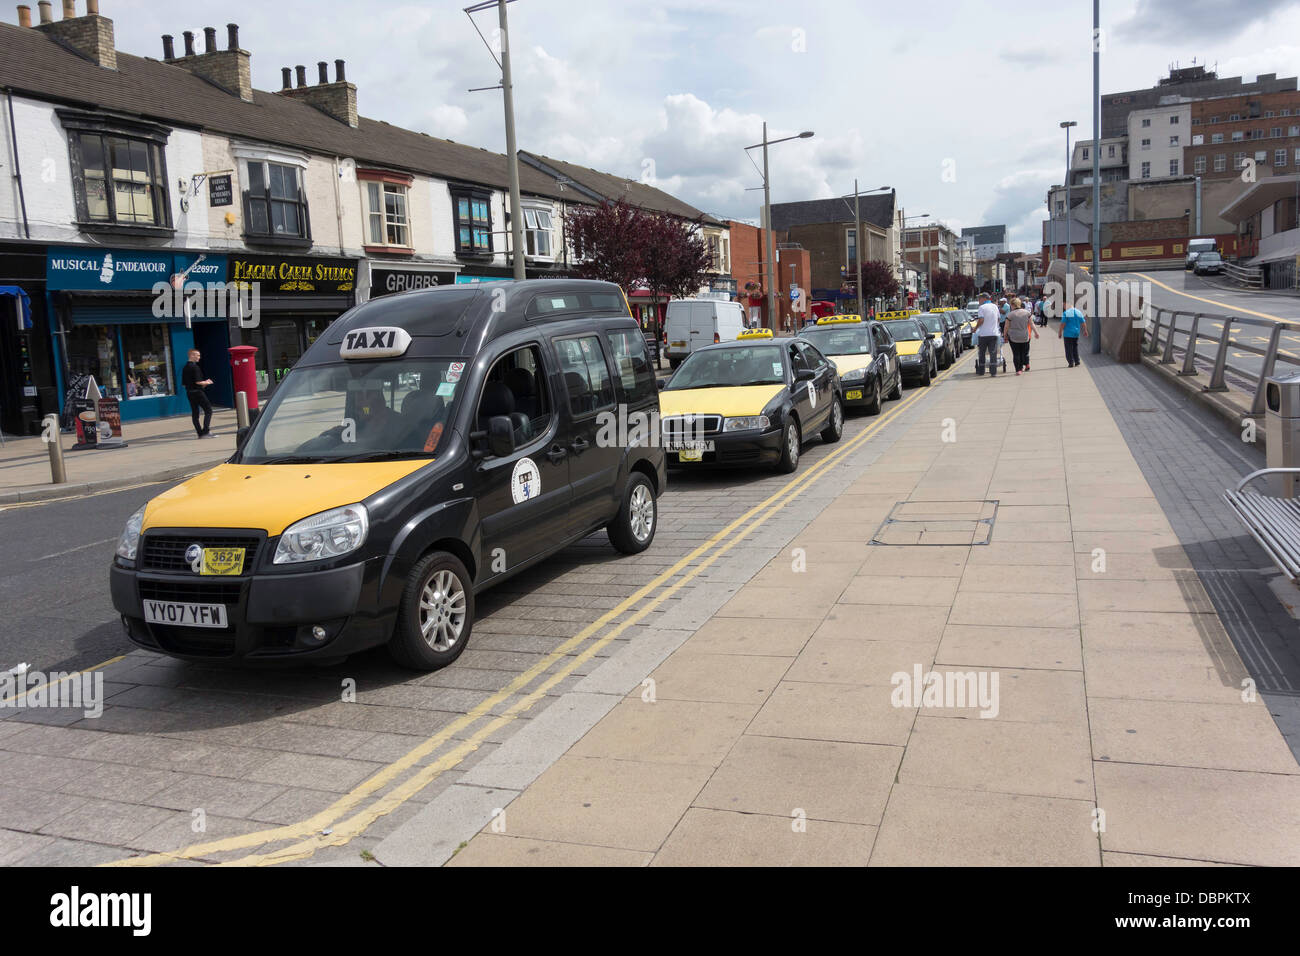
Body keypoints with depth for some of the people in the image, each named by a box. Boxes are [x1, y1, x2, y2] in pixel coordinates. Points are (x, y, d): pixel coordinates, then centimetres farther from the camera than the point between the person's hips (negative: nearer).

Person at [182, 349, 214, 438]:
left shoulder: (186, 367, 12)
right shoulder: (195, 367, -15)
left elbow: (184, 383, 16)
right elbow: (198, 382, -21)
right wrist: (206, 383, -2)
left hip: (189, 392, 9)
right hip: (197, 392, -9)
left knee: (194, 413, 9)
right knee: (208, 410, -2)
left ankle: (200, 433, 10)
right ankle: (205, 431, -10)